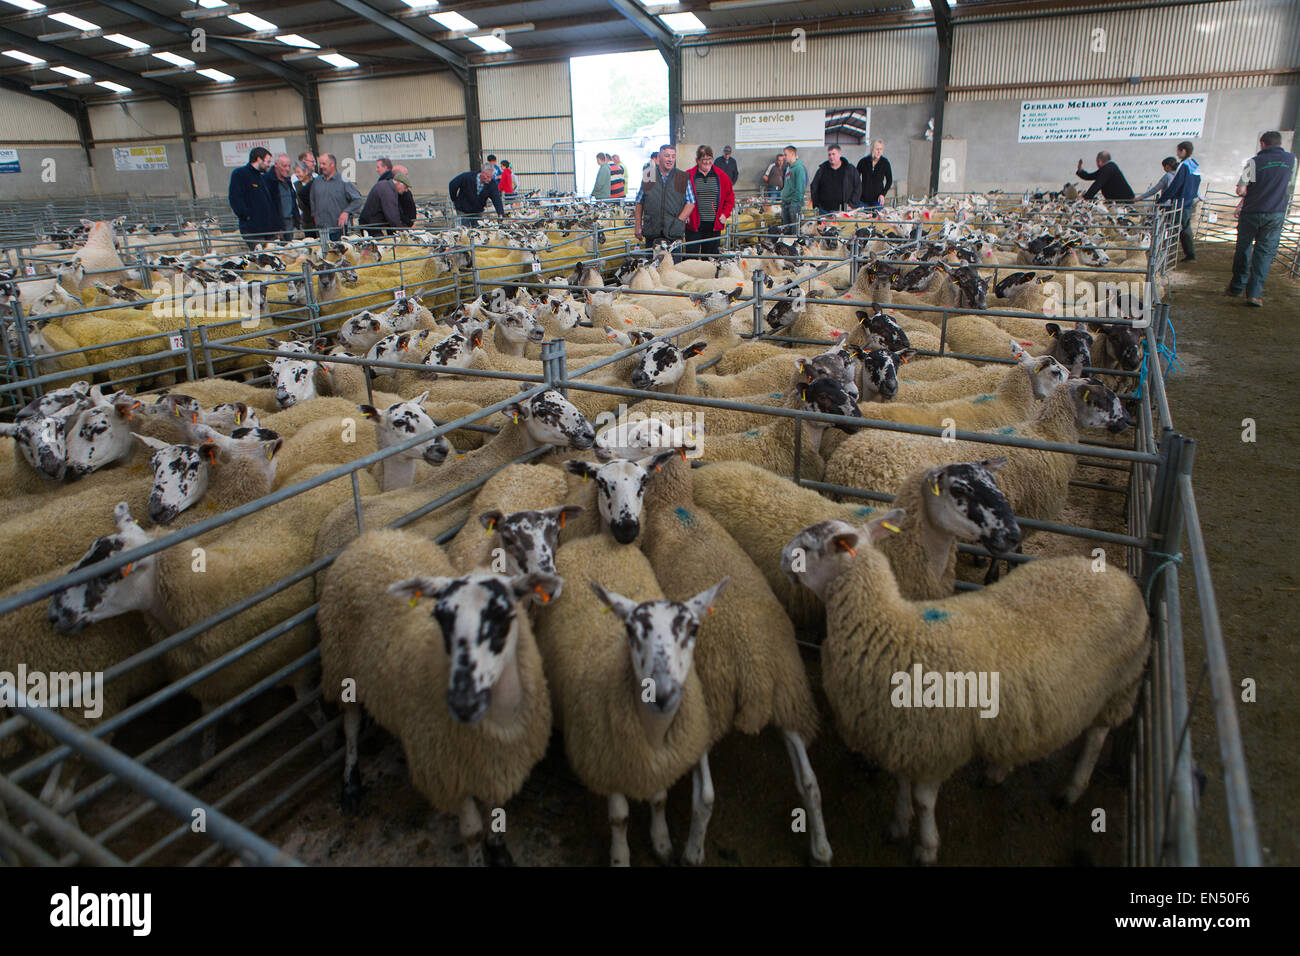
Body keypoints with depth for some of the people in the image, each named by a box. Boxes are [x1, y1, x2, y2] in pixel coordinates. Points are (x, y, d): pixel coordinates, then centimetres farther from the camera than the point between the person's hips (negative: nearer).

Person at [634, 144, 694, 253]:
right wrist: (638, 226, 6)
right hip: (651, 233, 1)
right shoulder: (648, 177, 9)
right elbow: (639, 203, 13)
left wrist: (679, 221, -7)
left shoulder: (683, 178, 7)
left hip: (674, 235, -1)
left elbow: (690, 203, 5)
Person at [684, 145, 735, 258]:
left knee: (711, 255, 7)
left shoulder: (721, 176, 7)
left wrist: (725, 214, 2)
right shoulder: (688, 176, 0)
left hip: (714, 225, 2)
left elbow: (730, 197, 13)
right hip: (693, 224, -2)